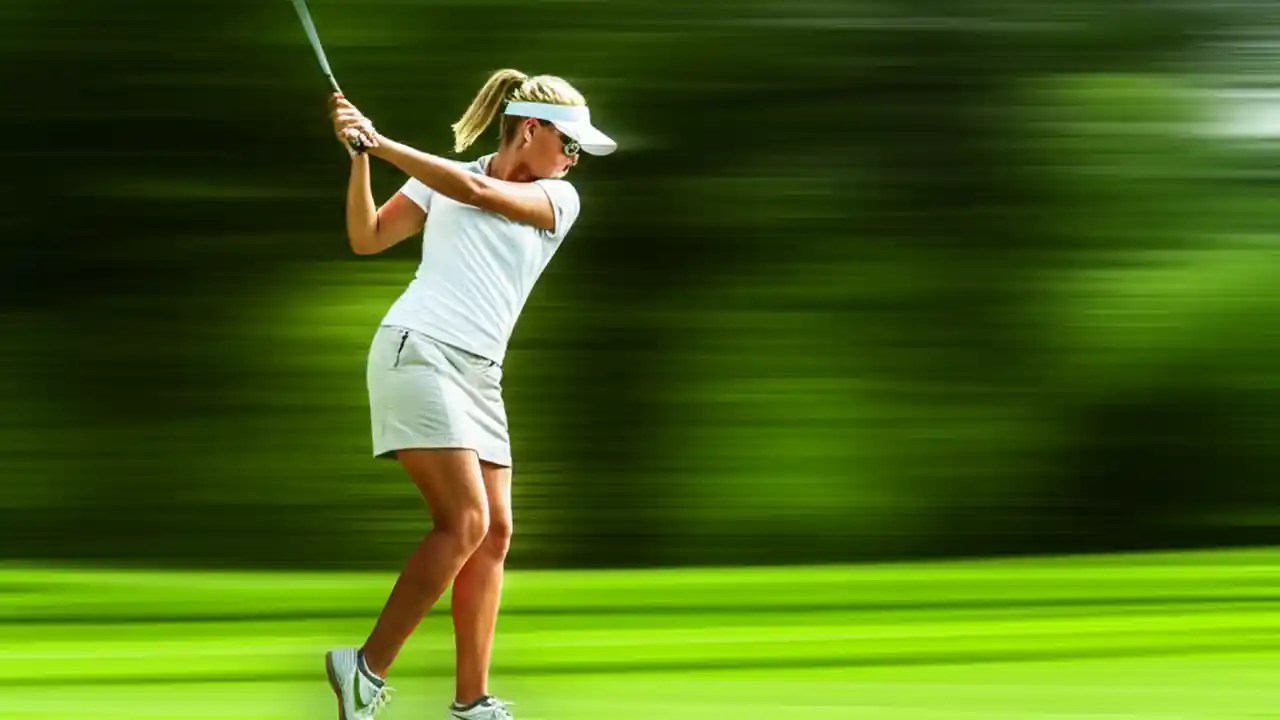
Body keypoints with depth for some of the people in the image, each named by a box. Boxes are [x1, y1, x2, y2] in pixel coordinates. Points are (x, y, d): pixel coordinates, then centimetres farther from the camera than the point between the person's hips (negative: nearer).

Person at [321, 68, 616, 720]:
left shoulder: (560, 199, 11)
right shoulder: (443, 173, 7)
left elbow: (480, 192, -6)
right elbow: (367, 239, 5)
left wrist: (384, 144, -10)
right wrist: (361, 156, -8)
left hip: (479, 375, 5)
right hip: (418, 352, -5)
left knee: (495, 532, -2)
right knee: (464, 522, -17)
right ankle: (367, 667, -11)